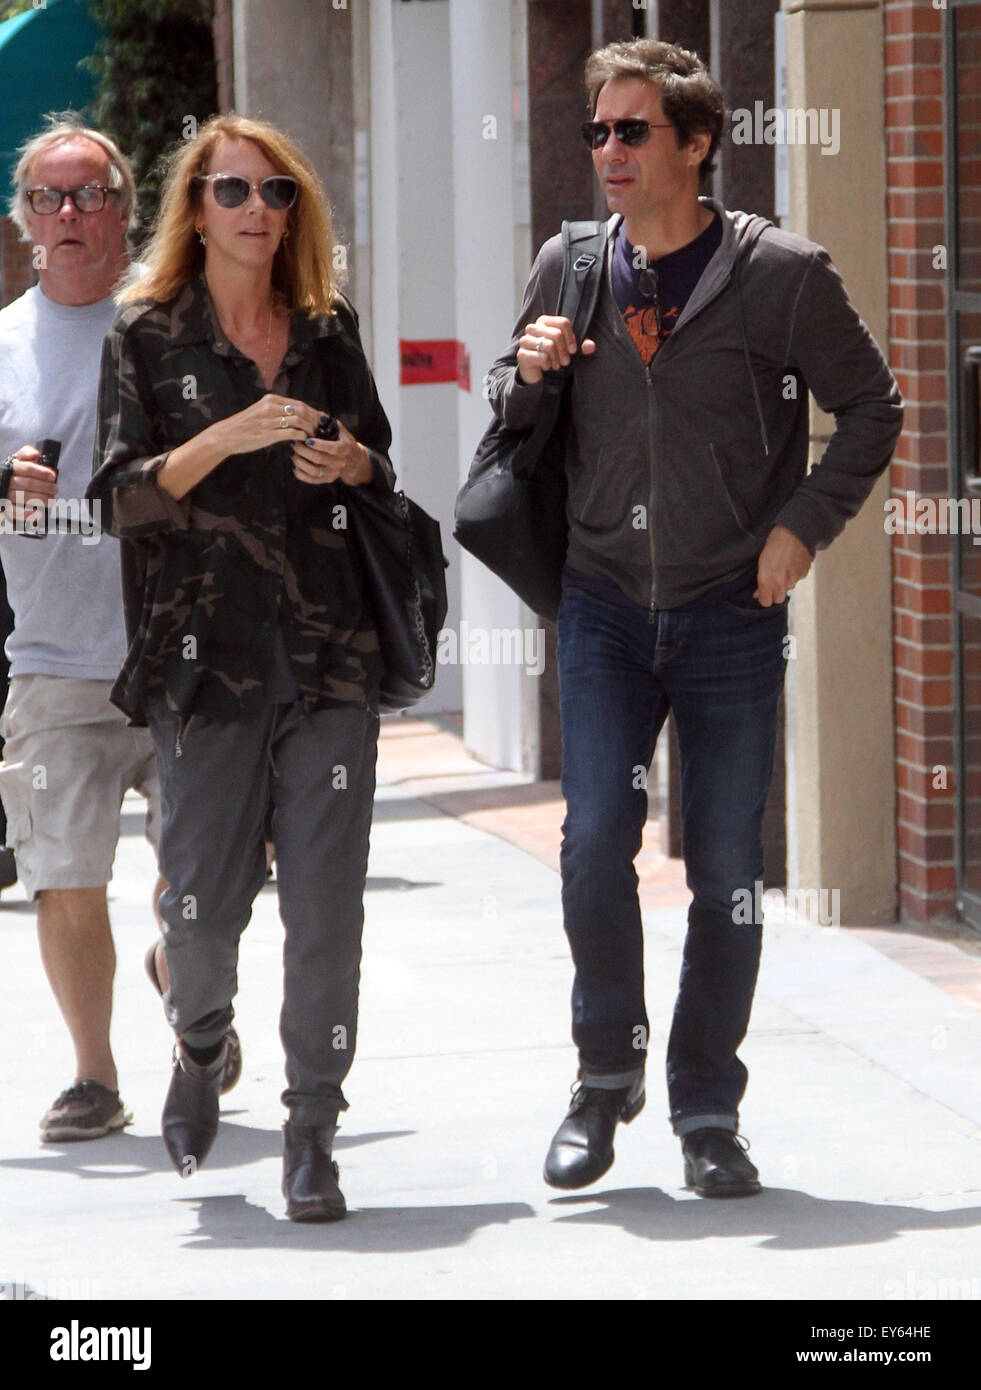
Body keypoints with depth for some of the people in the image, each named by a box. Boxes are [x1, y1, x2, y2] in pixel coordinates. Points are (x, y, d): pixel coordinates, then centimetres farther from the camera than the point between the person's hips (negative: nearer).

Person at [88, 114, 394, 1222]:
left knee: (325, 905, -4)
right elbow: (121, 498, -3)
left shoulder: (328, 332, 12)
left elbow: (381, 465, 23)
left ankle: (312, 1139, 2)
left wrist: (352, 464, 0)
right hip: (206, 660, -2)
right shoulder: (147, 335, 4)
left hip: (331, 659, 2)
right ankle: (199, 1050, 32)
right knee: (203, 903, 0)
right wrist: (230, 437, -16)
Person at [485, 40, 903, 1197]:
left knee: (727, 868, 2)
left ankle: (707, 1112, 13)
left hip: (731, 612, -2)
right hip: (604, 602, 2)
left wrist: (803, 525, -7)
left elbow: (872, 408, 3)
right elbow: (511, 410, 17)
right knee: (594, 839, -11)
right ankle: (606, 1075, 9)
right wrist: (527, 375, -6)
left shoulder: (781, 274, -5)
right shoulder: (570, 268, 4)